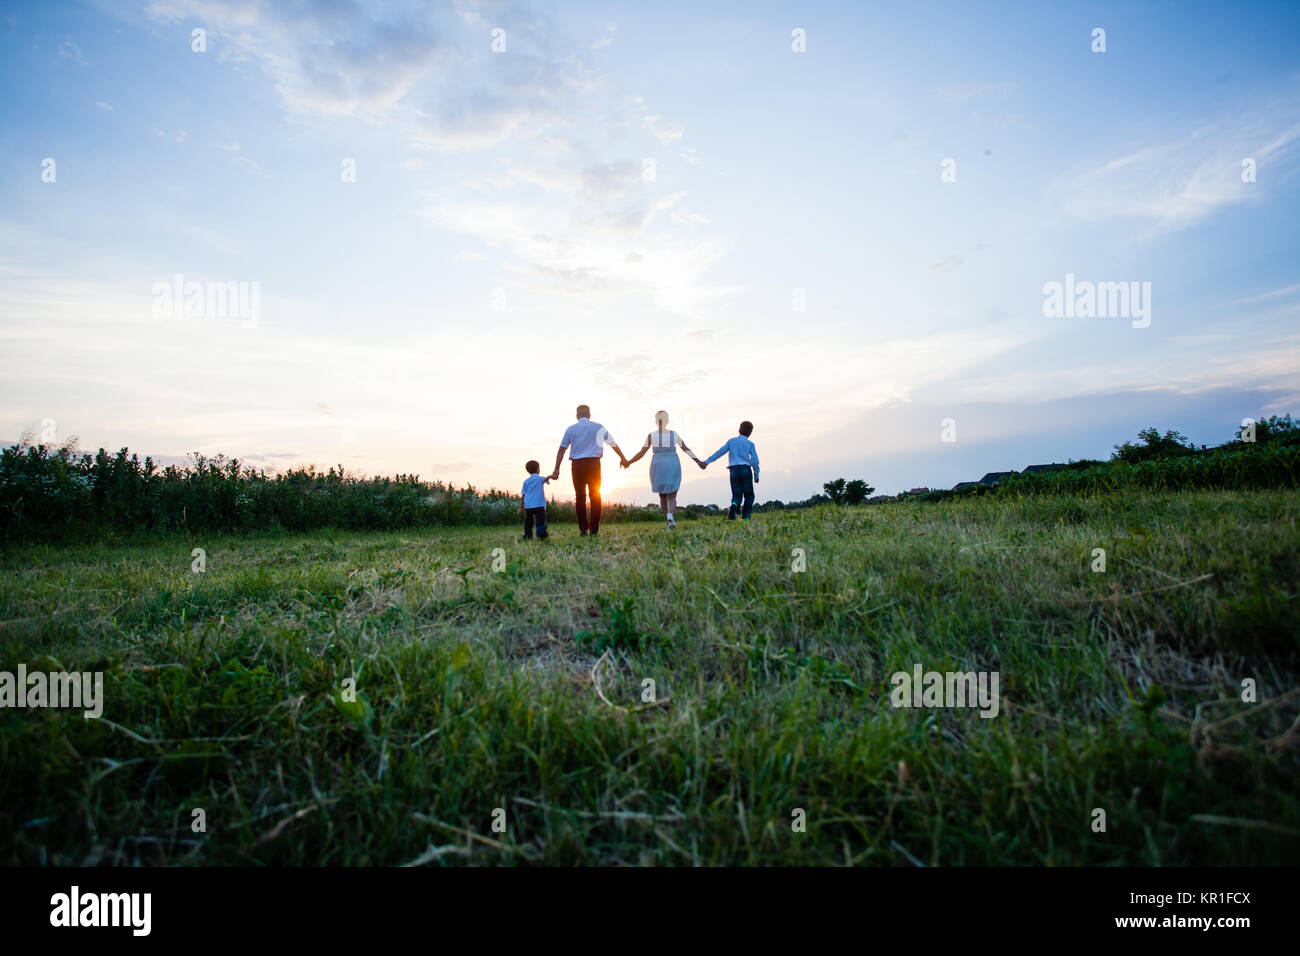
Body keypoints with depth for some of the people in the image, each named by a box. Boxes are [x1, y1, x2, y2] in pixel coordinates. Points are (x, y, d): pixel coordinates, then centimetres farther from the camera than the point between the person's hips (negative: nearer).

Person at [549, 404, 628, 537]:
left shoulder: (570, 429, 8)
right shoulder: (598, 427, 9)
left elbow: (561, 449, 2)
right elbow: (613, 444, 16)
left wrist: (557, 469, 2)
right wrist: (623, 457, 29)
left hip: (577, 464, 0)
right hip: (594, 463, 0)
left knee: (580, 497, 7)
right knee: (595, 496, 4)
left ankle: (583, 529, 5)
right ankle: (593, 530, -1)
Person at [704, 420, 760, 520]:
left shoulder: (731, 441, 11)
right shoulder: (750, 444, 4)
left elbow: (719, 452, 8)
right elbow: (755, 460, 1)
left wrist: (706, 462, 10)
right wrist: (756, 475, 10)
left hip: (734, 471, 2)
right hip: (746, 470, -2)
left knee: (737, 495, 7)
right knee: (749, 496, 11)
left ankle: (733, 507, -25)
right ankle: (746, 517, 0)